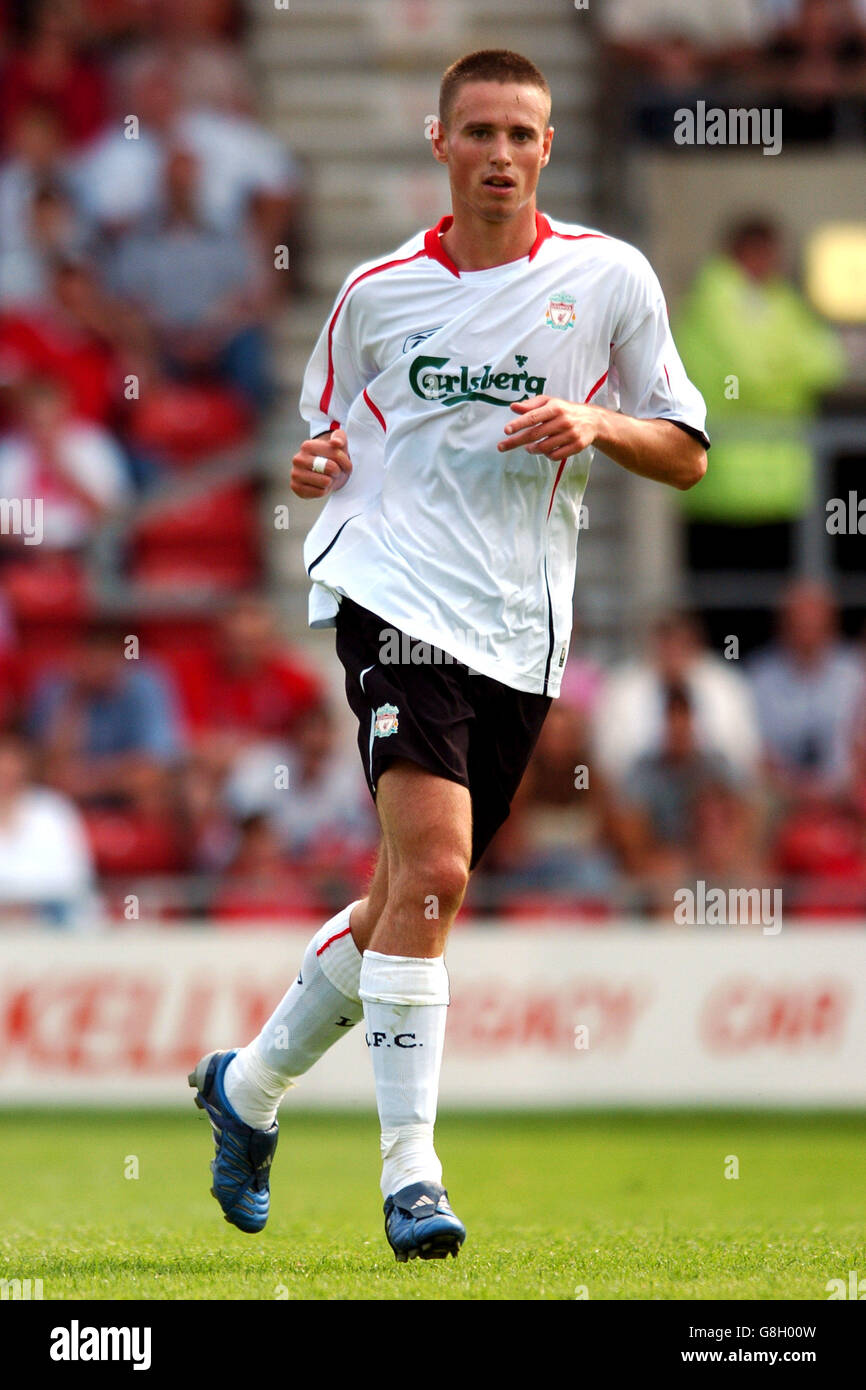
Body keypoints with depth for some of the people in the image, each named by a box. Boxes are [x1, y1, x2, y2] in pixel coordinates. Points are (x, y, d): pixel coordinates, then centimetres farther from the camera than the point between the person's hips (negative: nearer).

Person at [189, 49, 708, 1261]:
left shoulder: (610, 277, 6)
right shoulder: (378, 291, 8)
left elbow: (686, 455, 9)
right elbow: (333, 434, 20)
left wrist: (597, 425, -10)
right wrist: (317, 468, -4)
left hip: (523, 634, 3)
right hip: (395, 597, -2)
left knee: (411, 898, 9)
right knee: (430, 868, -21)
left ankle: (249, 1087, 32)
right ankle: (410, 1169, -18)